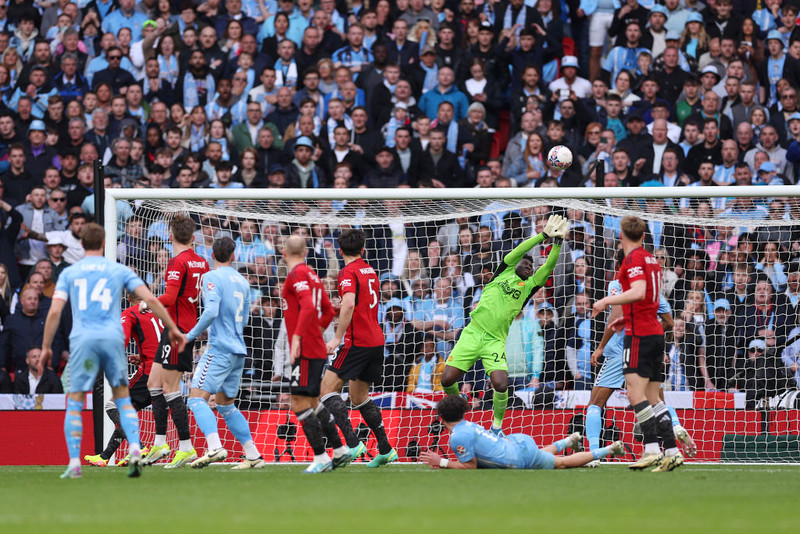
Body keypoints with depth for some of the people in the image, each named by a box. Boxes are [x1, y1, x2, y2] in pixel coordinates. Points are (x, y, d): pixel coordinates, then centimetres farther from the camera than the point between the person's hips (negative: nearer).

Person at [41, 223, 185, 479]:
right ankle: (135, 450, -10)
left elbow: (54, 312, 2)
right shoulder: (119, 270, 12)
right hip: (112, 337, 1)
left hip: (82, 340, -1)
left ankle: (74, 462, -4)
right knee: (123, 399, 10)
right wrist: (172, 328, 12)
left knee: (74, 402, 5)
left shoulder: (69, 273, 11)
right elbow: (150, 299, 4)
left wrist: (46, 347, 9)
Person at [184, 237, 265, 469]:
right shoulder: (243, 282, 15)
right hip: (238, 348, 8)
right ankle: (253, 455, 15)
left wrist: (191, 335, -11)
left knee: (197, 398, -12)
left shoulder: (212, 277, -8)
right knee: (225, 404, 17)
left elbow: (211, 311, -20)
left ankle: (215, 448, -30)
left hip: (220, 348, -8)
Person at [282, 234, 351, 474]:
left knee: (300, 404, -9)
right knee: (313, 402, 18)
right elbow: (328, 311, 22)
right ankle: (340, 450, 21)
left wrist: (297, 336, -28)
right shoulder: (311, 274, 16)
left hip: (306, 350, -9)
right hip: (316, 349, 9)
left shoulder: (297, 274, -11)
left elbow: (308, 307, -25)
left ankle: (321, 458, -11)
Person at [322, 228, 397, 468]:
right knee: (359, 397, 19)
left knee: (327, 389, -8)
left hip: (358, 342, -8)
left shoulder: (348, 273, -10)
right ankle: (385, 449, 16)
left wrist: (338, 337, -24)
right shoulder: (370, 271, 16)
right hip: (376, 340, 8)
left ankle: (352, 443, -22)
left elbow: (349, 304, -25)